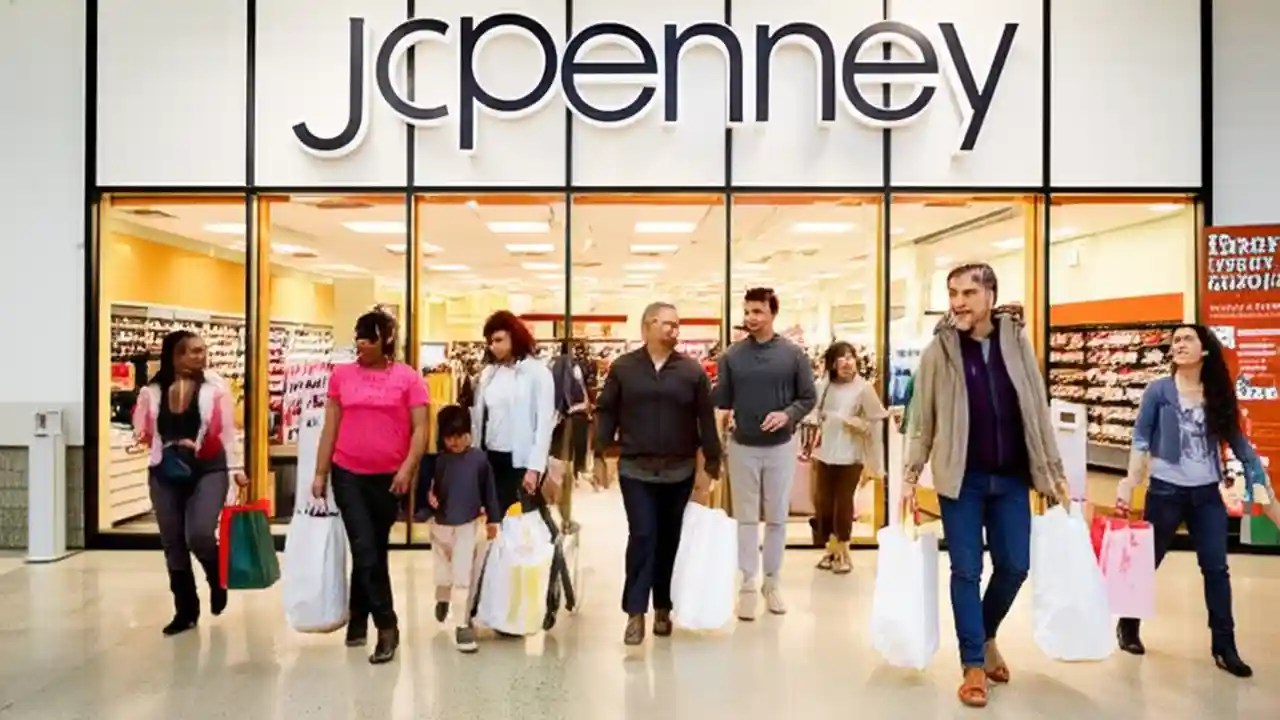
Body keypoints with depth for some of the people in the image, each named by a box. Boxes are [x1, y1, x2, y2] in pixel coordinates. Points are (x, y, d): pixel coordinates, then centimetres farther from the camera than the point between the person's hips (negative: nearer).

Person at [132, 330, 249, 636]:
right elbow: (143, 430, 11)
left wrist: (236, 468, -3)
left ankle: (217, 577, 16)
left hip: (208, 469, -3)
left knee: (199, 534, -18)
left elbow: (228, 431, -2)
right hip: (165, 473, 3)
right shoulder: (152, 391, 1)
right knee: (173, 544, 9)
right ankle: (185, 610, 23)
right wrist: (140, 436, -13)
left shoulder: (214, 387, -4)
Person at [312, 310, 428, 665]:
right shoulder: (342, 374, 2)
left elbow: (420, 428, -6)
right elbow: (330, 427, 7)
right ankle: (387, 625, 5)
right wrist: (320, 473, 6)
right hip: (348, 475, 1)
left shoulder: (408, 377, -4)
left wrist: (408, 468, -17)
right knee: (365, 550, -5)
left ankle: (359, 620, 25)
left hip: (389, 477, -1)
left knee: (376, 551, 11)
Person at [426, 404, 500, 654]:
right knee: (443, 570, 21)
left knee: (464, 576, -5)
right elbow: (431, 486, 5)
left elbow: (489, 489, -1)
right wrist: (429, 496, -18)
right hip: (441, 524, 3)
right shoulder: (439, 460, -4)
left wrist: (492, 520, 3)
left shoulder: (479, 458, -8)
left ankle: (462, 625, 5)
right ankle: (442, 599, 51)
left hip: (469, 525, -3)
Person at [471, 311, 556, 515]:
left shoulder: (538, 372, -5)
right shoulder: (488, 373, 9)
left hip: (520, 460, -4)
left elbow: (545, 423, -9)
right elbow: (477, 417, 10)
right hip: (490, 457, 4)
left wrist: (534, 467, -14)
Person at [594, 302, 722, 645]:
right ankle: (635, 612, 3)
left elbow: (706, 420, 1)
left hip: (680, 471, 1)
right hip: (636, 469, -1)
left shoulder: (692, 370, 0)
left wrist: (711, 465, -1)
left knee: (669, 541, 11)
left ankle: (663, 608, 25)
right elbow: (606, 413, 2)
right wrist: (600, 455, -2)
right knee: (642, 537, -6)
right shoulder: (623, 367, 0)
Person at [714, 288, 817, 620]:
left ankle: (772, 581, 26)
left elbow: (809, 397, -1)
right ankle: (748, 584, 18)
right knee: (746, 517, 8)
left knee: (777, 518, 11)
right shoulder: (732, 355, -2)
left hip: (780, 446, 0)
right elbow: (721, 399, -1)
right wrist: (709, 393, -21)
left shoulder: (793, 354, -3)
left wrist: (788, 415, -17)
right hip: (742, 447, 0)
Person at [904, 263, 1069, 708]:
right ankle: (973, 665, 18)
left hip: (1012, 478, 3)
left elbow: (1038, 412, 4)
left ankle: (987, 635, 36)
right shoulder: (938, 350, -6)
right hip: (962, 478, -2)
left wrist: (1055, 471, 5)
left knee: (1014, 566, 9)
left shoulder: (1018, 342, 0)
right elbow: (922, 420, -1)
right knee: (966, 571, 3)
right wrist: (911, 475, -5)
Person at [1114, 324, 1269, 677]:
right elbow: (1141, 439, -6)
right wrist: (1130, 482, -14)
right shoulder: (1159, 391, -5)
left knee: (1216, 569, 5)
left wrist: (1261, 479, 2)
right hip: (1166, 491, -3)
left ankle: (1224, 647, 14)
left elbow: (1236, 439, 8)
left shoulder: (1218, 395, 4)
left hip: (1207, 494, 3)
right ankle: (1128, 627, 24)